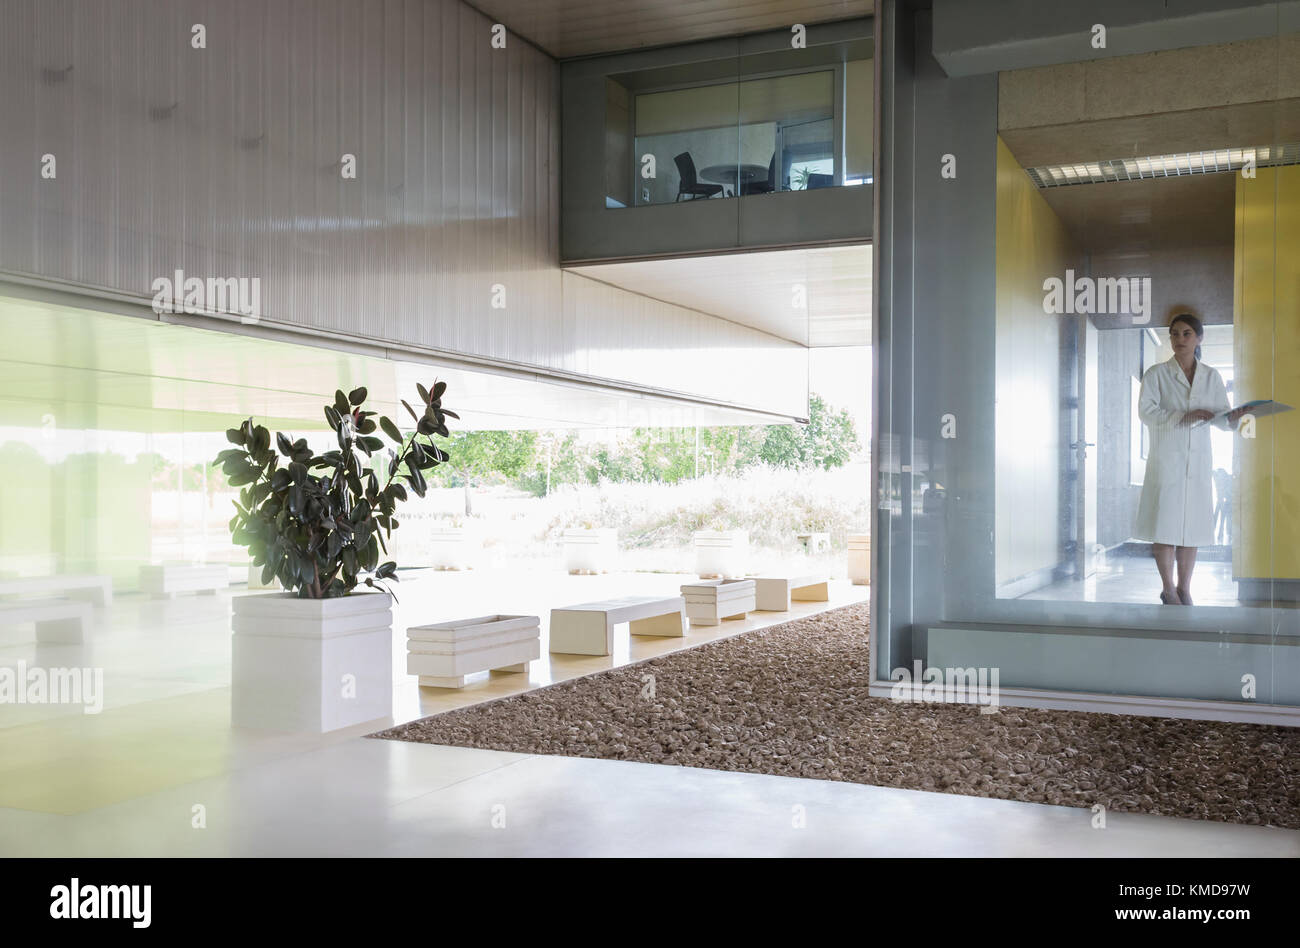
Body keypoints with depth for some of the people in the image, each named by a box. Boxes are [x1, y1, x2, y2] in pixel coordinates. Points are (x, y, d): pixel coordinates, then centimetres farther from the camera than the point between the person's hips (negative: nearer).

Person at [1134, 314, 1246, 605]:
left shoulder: (1211, 377, 11)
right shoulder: (1156, 374, 2)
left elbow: (1221, 417, 8)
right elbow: (1146, 412, -9)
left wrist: (1235, 416, -15)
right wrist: (1183, 417, -19)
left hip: (1198, 463, 3)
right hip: (1166, 460, -3)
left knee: (1191, 527, 5)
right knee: (1164, 526, -4)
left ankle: (1184, 588, 15)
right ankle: (1168, 589, 8)